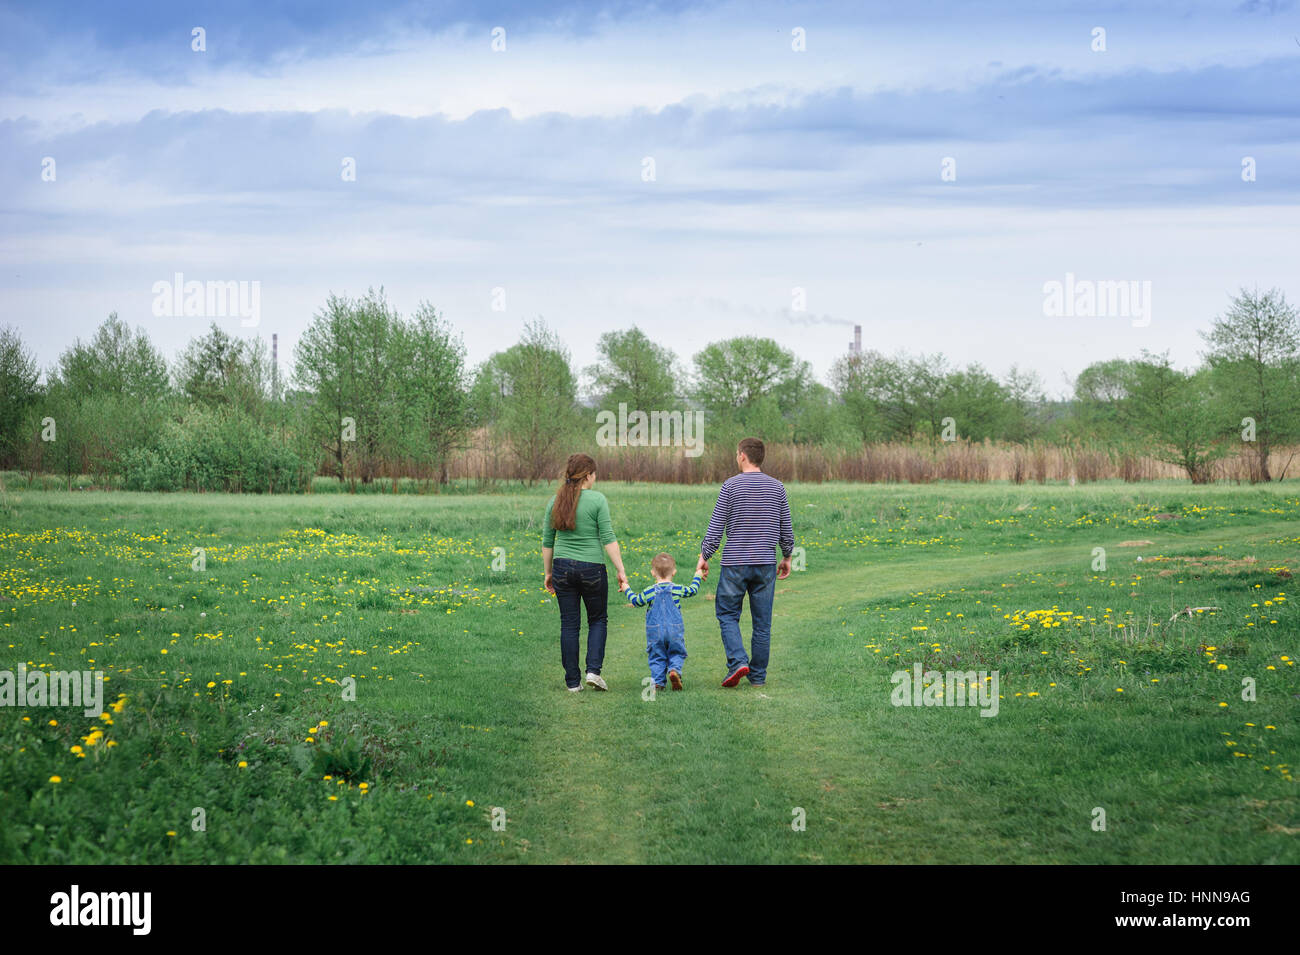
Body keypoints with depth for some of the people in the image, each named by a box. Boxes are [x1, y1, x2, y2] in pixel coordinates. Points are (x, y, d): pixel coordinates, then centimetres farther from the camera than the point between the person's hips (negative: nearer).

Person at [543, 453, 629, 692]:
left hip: (562, 567, 3)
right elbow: (608, 538, -12)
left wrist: (547, 572, 18)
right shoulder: (597, 499, -9)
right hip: (592, 567, -3)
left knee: (569, 624, 8)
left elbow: (547, 542, 9)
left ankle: (573, 681, 8)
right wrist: (621, 571, -8)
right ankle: (593, 670, -1)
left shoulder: (556, 501, 4)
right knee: (598, 620, 14)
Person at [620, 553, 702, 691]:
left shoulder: (649, 592, -2)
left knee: (657, 657, 9)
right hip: (675, 631, 0)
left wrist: (627, 590, 29)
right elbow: (693, 590, 19)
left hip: (655, 632, 0)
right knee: (677, 654, 11)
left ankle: (657, 682, -2)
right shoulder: (678, 589, 1)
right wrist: (697, 575, 37)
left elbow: (636, 601, 12)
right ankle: (674, 670, -18)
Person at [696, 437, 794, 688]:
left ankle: (738, 661, -10)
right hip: (766, 564, 3)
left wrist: (704, 557, 1)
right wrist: (787, 558, 22)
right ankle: (758, 675, 11)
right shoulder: (777, 488, 4)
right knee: (762, 622, 8)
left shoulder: (731, 486, -6)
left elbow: (716, 527, -6)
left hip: (735, 563, -3)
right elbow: (786, 529, 9)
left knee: (727, 614, 9)